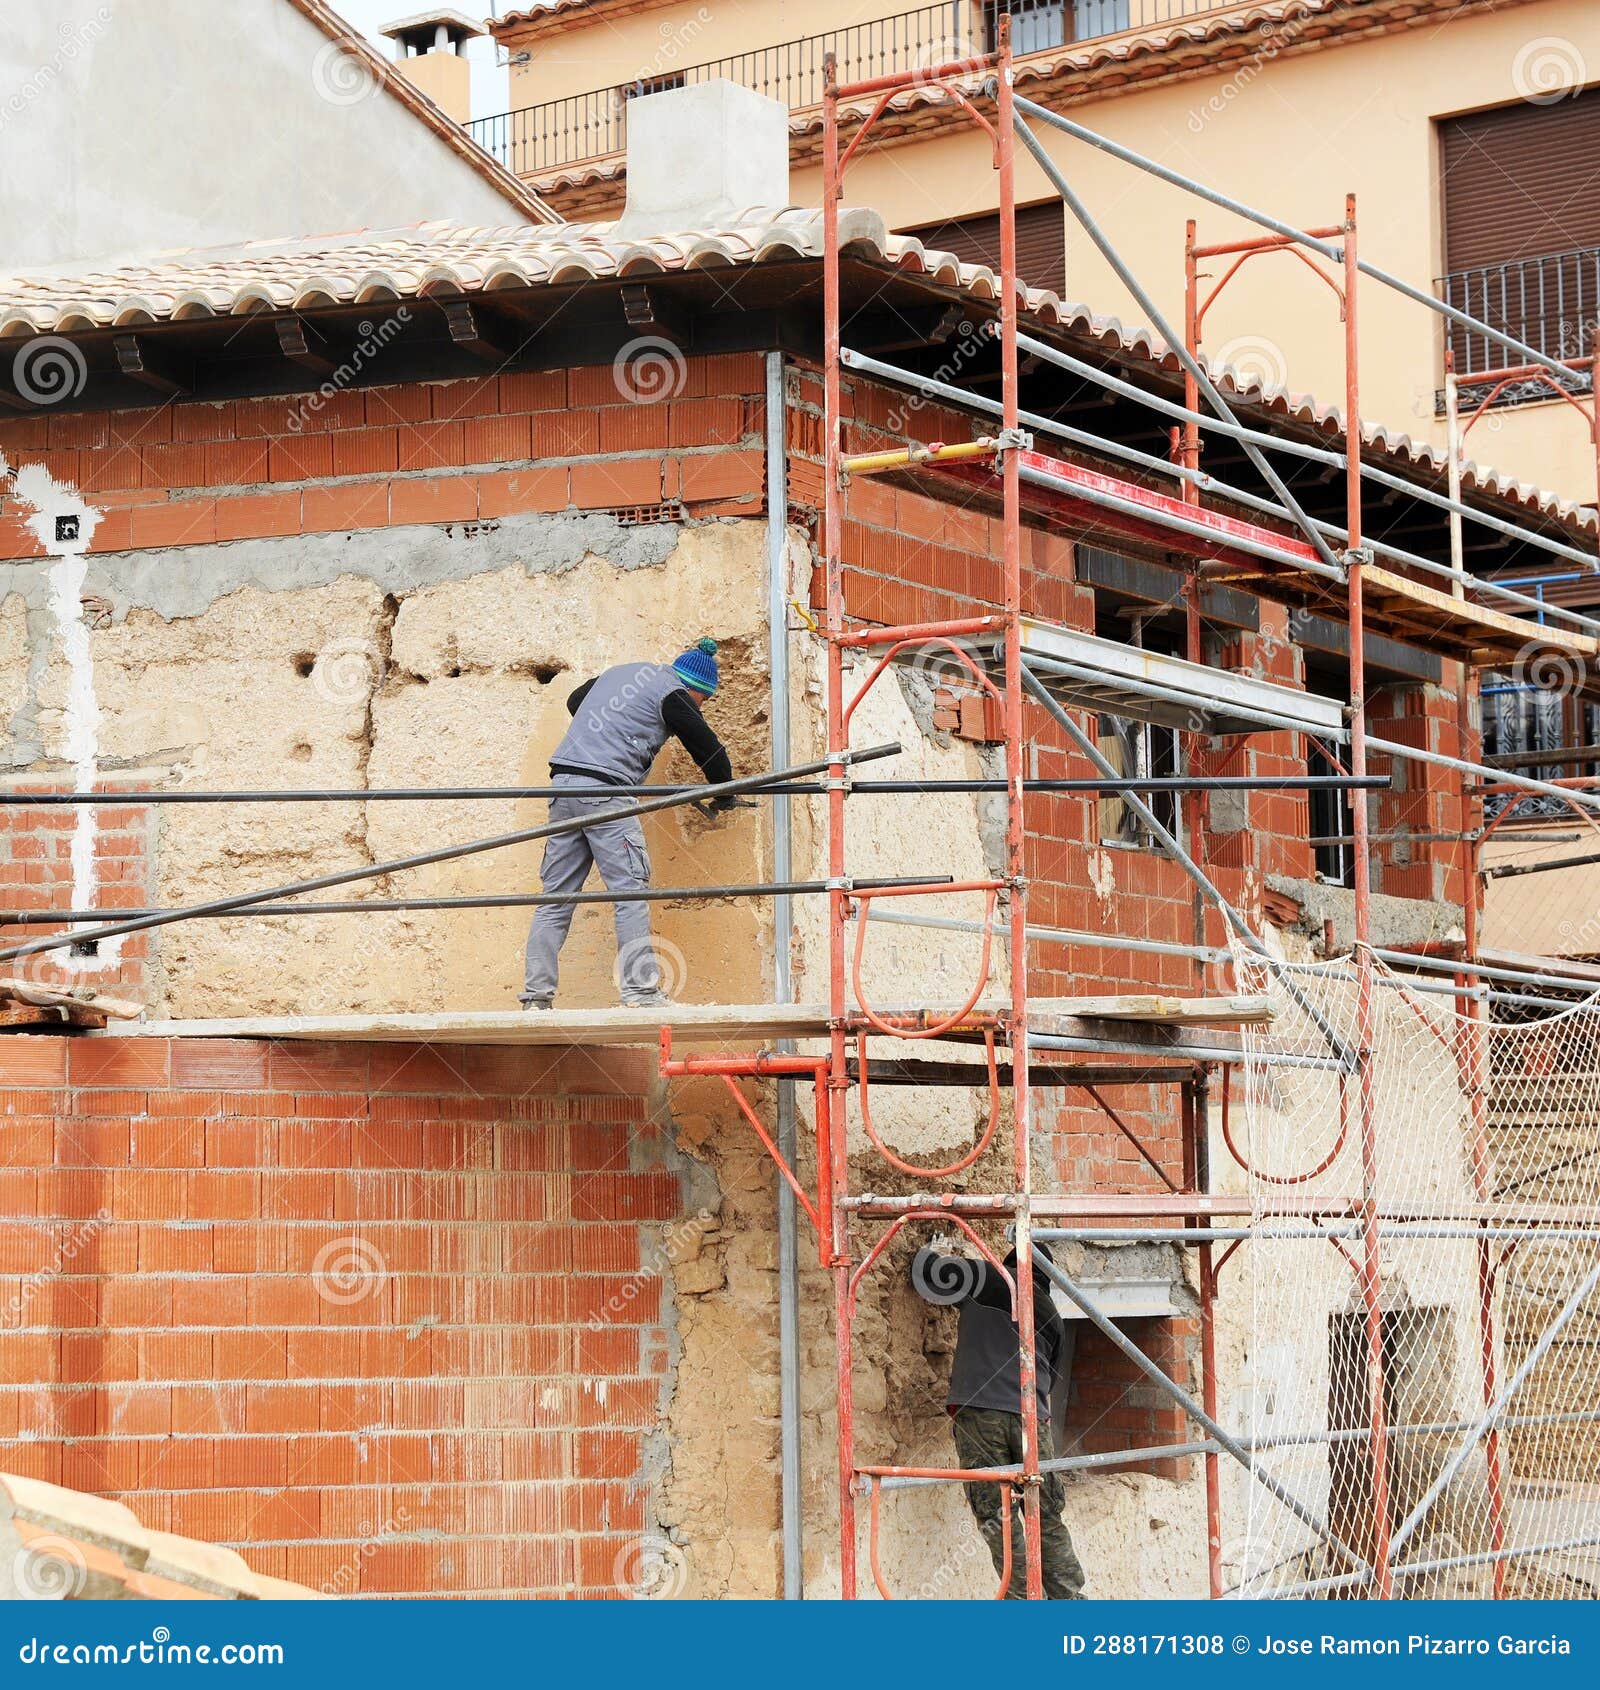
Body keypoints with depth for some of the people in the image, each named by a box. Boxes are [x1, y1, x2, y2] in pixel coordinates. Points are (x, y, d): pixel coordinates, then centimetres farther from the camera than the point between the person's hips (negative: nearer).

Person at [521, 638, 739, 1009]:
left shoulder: (617, 672, 24)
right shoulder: (672, 693, 2)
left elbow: (574, 701, 39)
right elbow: (707, 746, 4)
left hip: (563, 783, 8)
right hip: (604, 789, -8)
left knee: (556, 898, 5)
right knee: (630, 892, -6)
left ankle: (535, 997, 1)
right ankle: (642, 991, -12)